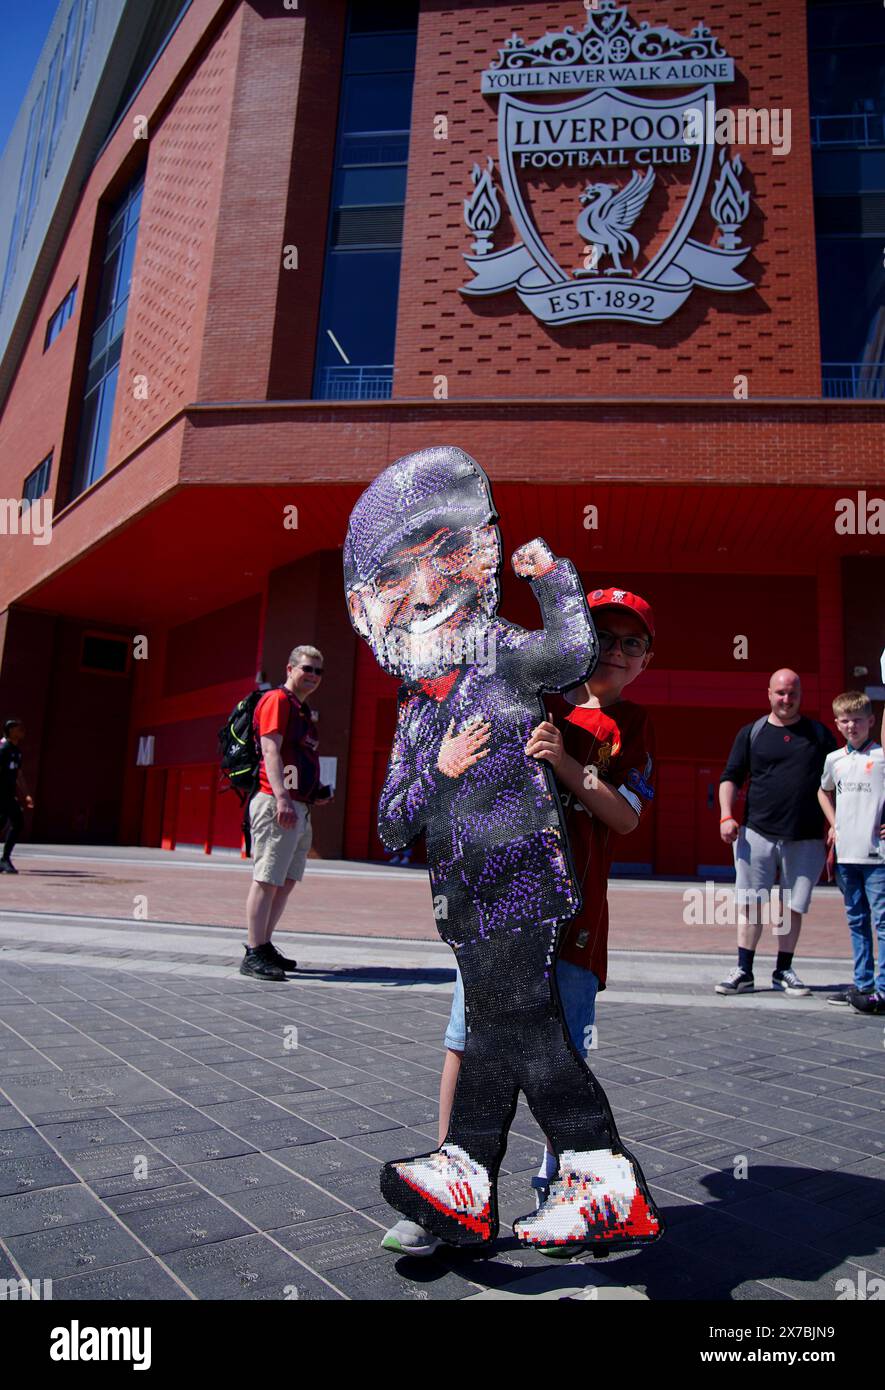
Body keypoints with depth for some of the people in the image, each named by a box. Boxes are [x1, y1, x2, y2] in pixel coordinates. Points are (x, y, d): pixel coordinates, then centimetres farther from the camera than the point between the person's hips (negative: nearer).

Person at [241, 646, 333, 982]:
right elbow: (271, 751, -17)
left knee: (287, 881, 12)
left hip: (300, 807, 10)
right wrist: (282, 798, -26)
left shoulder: (304, 711, 23)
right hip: (276, 803, -10)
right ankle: (253, 955, -4)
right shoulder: (277, 700, -5)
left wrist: (317, 791, 17)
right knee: (267, 879, -8)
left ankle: (264, 946, 20)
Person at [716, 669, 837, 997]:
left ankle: (783, 971, 21)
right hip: (756, 834, -1)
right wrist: (726, 816, -7)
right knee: (751, 903, 0)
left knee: (793, 907, 7)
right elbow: (731, 777, 7)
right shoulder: (751, 733, 8)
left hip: (806, 838, 1)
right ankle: (744, 971, 9)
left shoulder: (819, 733, 10)